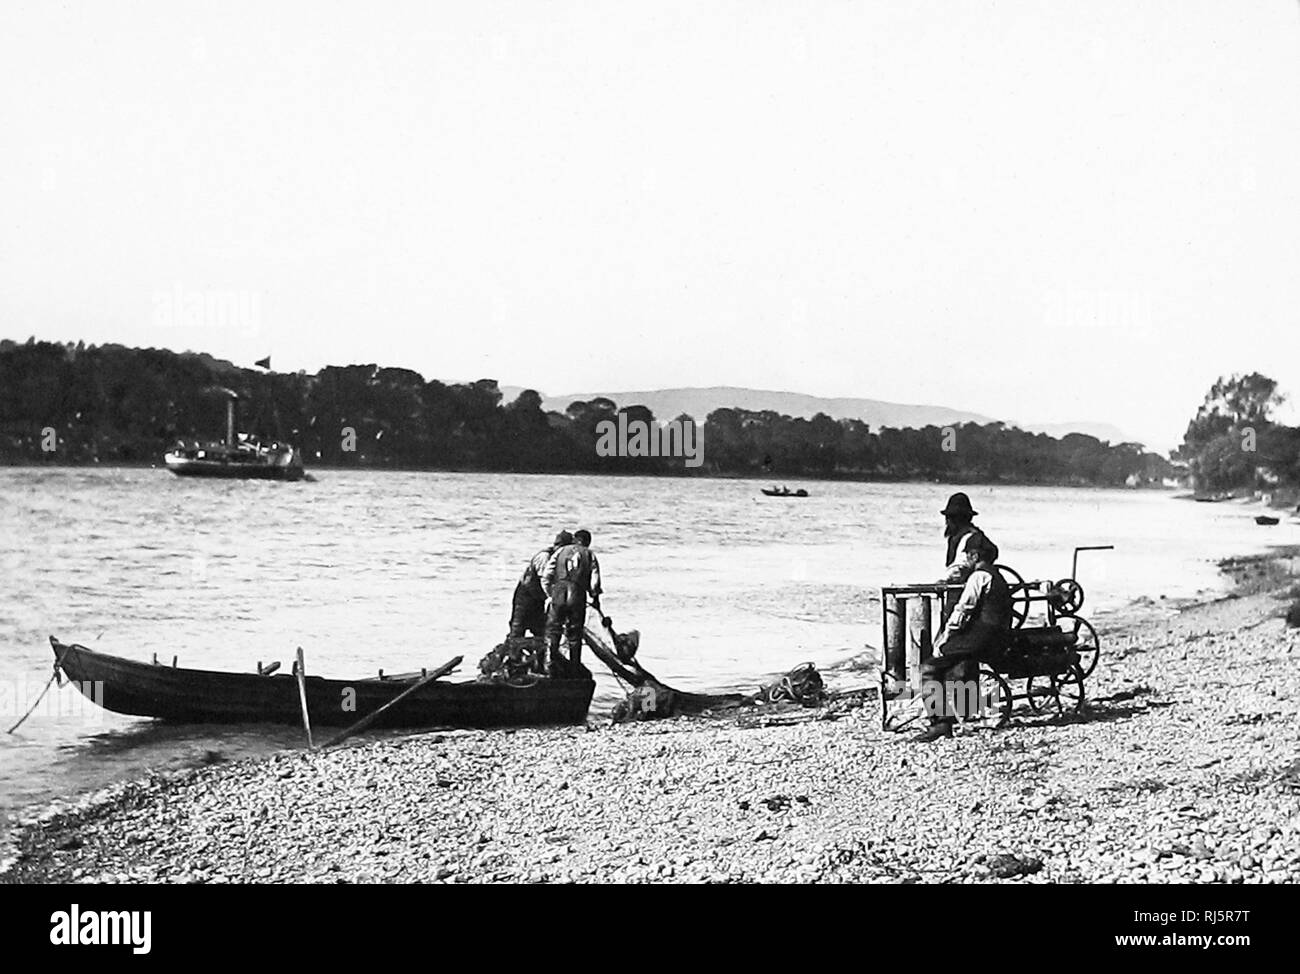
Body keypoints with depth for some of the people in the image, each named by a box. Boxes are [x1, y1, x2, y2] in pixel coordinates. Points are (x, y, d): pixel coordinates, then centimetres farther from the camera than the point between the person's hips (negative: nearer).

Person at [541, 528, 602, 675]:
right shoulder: (590, 555, 15)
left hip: (558, 593, 0)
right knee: (574, 634, 10)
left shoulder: (560, 551, 17)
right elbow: (594, 581, 5)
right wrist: (595, 598, 17)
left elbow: (545, 577, 9)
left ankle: (549, 664, -7)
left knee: (552, 631, 5)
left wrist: (549, 594, 16)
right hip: (578, 596, 0)